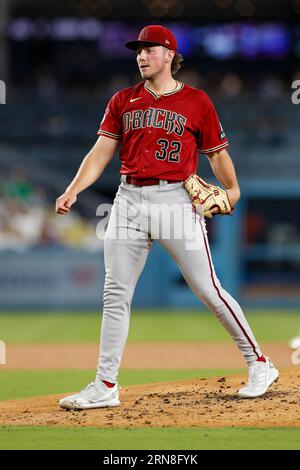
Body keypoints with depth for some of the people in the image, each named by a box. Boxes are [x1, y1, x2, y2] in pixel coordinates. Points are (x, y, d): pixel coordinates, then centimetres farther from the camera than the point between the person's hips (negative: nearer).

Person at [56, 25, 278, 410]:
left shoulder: (197, 101, 3)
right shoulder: (122, 101, 12)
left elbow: (217, 152, 7)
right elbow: (102, 151, 6)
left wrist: (232, 189, -6)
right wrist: (73, 190, -7)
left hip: (176, 200, -4)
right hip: (129, 201, 4)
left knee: (207, 289, -5)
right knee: (115, 295, 2)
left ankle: (259, 364, 7)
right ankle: (105, 386, 7)